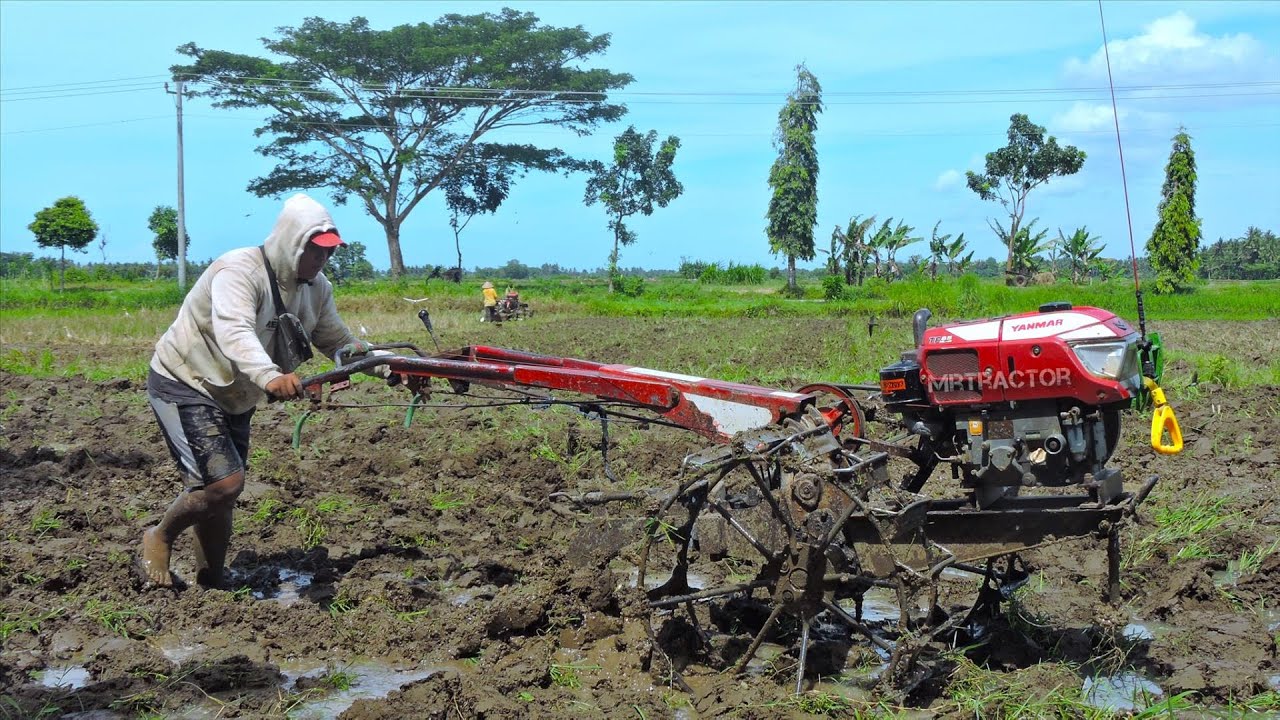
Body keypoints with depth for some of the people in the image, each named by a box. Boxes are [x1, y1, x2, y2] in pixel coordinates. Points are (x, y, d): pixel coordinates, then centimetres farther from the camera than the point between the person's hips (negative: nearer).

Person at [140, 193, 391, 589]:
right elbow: (233, 331, -44)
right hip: (183, 383, -8)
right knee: (225, 481, -19)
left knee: (218, 496, 12)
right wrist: (270, 376, -62)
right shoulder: (239, 270, -27)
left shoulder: (316, 289, -2)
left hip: (232, 398, 8)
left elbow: (339, 341, 3)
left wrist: (390, 366, -12)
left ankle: (210, 584, 25)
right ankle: (159, 538, 7)